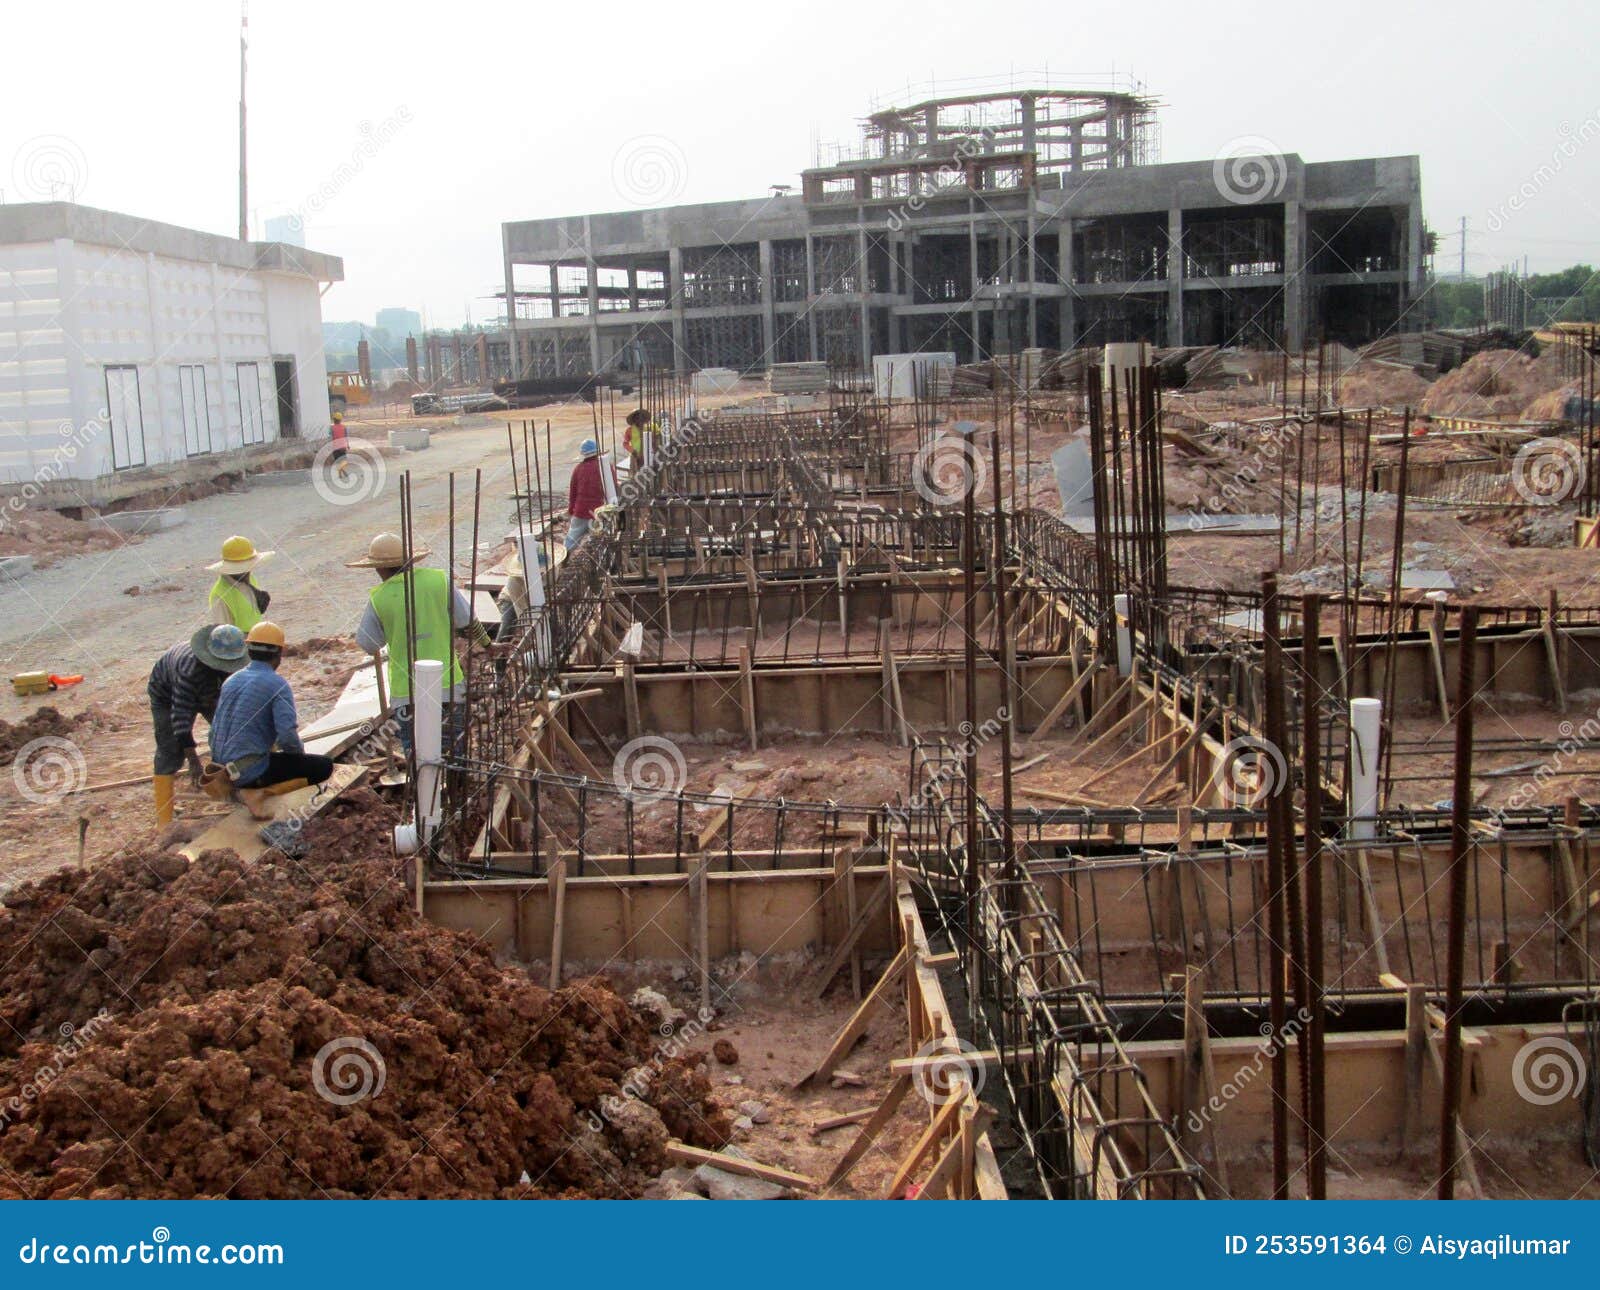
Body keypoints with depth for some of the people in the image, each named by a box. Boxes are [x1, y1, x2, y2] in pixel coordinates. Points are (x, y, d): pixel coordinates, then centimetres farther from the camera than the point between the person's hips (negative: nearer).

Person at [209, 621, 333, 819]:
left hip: (223, 769, 8)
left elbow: (215, 729, 19)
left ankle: (236, 788, 9)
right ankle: (261, 793, -12)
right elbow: (288, 736, -22)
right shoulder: (277, 685, -12)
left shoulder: (231, 681, 11)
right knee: (324, 766, -3)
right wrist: (300, 751, 0)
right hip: (251, 770, -8)